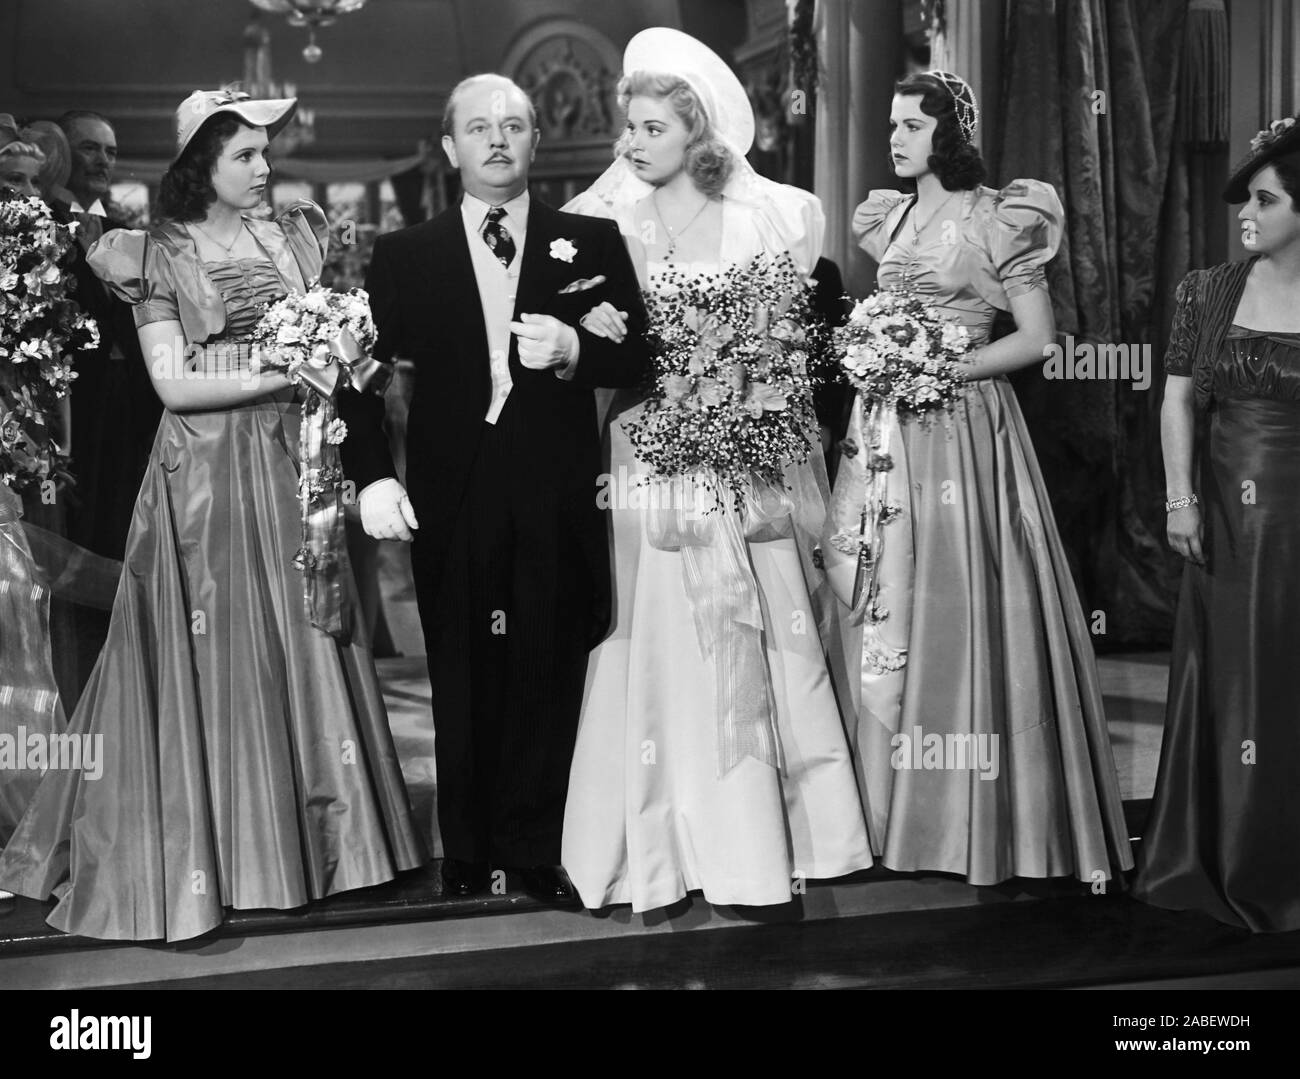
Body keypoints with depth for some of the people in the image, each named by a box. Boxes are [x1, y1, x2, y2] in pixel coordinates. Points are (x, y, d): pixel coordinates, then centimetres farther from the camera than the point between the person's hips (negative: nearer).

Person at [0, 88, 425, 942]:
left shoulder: (294, 240, 12)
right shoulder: (161, 258, -1)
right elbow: (172, 384, -8)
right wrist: (279, 376, -15)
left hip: (290, 467, 4)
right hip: (205, 476, -4)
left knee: (299, 646, 5)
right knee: (210, 656, -2)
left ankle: (307, 836, 14)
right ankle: (208, 855, 7)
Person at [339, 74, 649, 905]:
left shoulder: (593, 243, 8)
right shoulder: (405, 255, 8)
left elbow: (638, 356, 5)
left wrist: (574, 350, -14)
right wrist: (373, 476, -8)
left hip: (559, 497, 0)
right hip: (452, 499, 0)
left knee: (551, 673, 3)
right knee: (465, 680, 6)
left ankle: (539, 849, 16)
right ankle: (468, 855, 18)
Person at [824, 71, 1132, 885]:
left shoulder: (996, 220, -5)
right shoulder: (891, 216, 14)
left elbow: (1038, 338, -8)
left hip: (961, 425, -6)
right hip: (886, 426, 6)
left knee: (958, 599, -4)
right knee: (881, 608, 5)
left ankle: (975, 811, 7)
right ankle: (890, 805, 15)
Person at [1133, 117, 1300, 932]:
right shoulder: (1208, 292, 4)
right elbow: (1178, 399, 4)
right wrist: (1180, 496, -5)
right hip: (1224, 517, 2)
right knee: (1221, 681, 8)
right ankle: (1215, 865, 21)